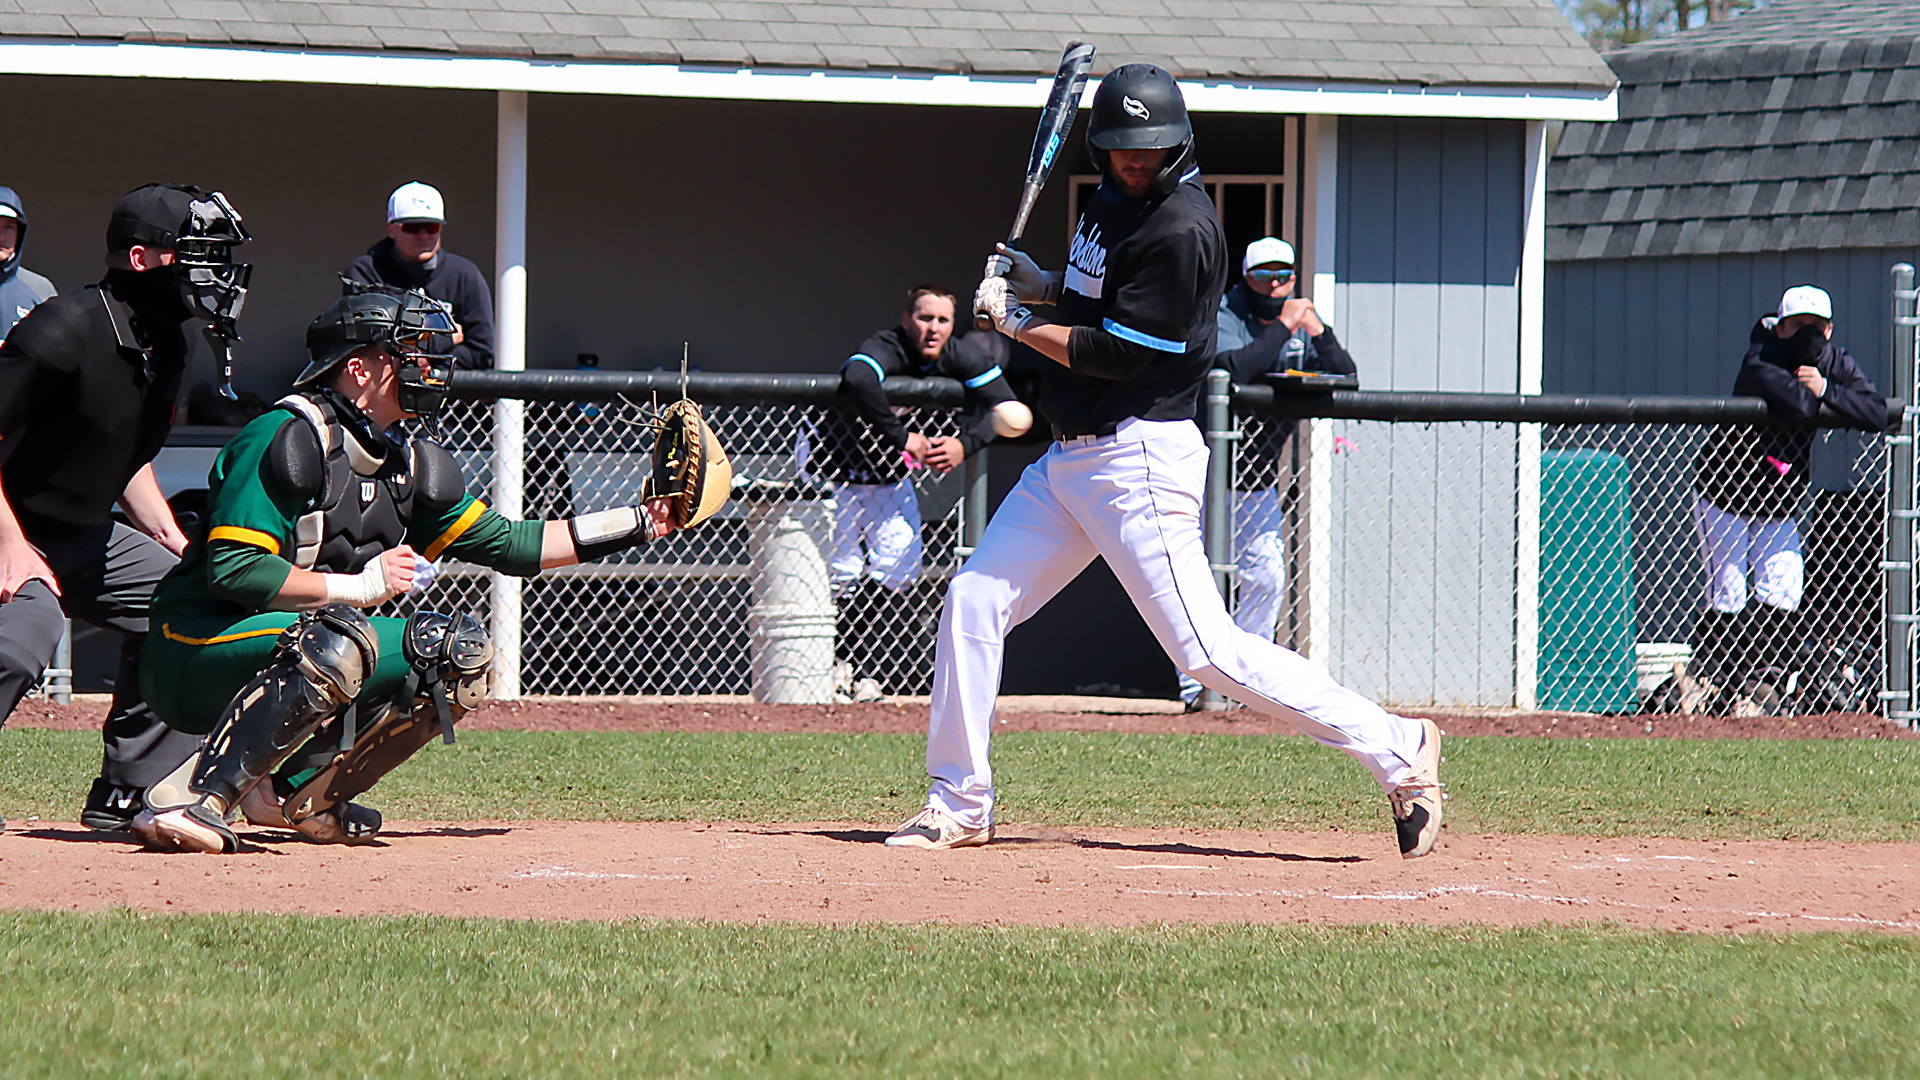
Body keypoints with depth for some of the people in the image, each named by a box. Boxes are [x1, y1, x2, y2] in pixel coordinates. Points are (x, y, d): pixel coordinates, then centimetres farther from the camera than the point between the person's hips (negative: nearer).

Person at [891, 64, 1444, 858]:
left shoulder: (1180, 229, -18)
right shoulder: (1114, 200, 11)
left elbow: (1121, 354, -20)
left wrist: (1015, 322, -10)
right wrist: (1041, 287, 7)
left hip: (1138, 457, -10)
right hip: (1070, 457, 10)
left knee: (1209, 651, -12)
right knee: (973, 600, 7)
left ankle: (1395, 748, -8)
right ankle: (958, 806, 16)